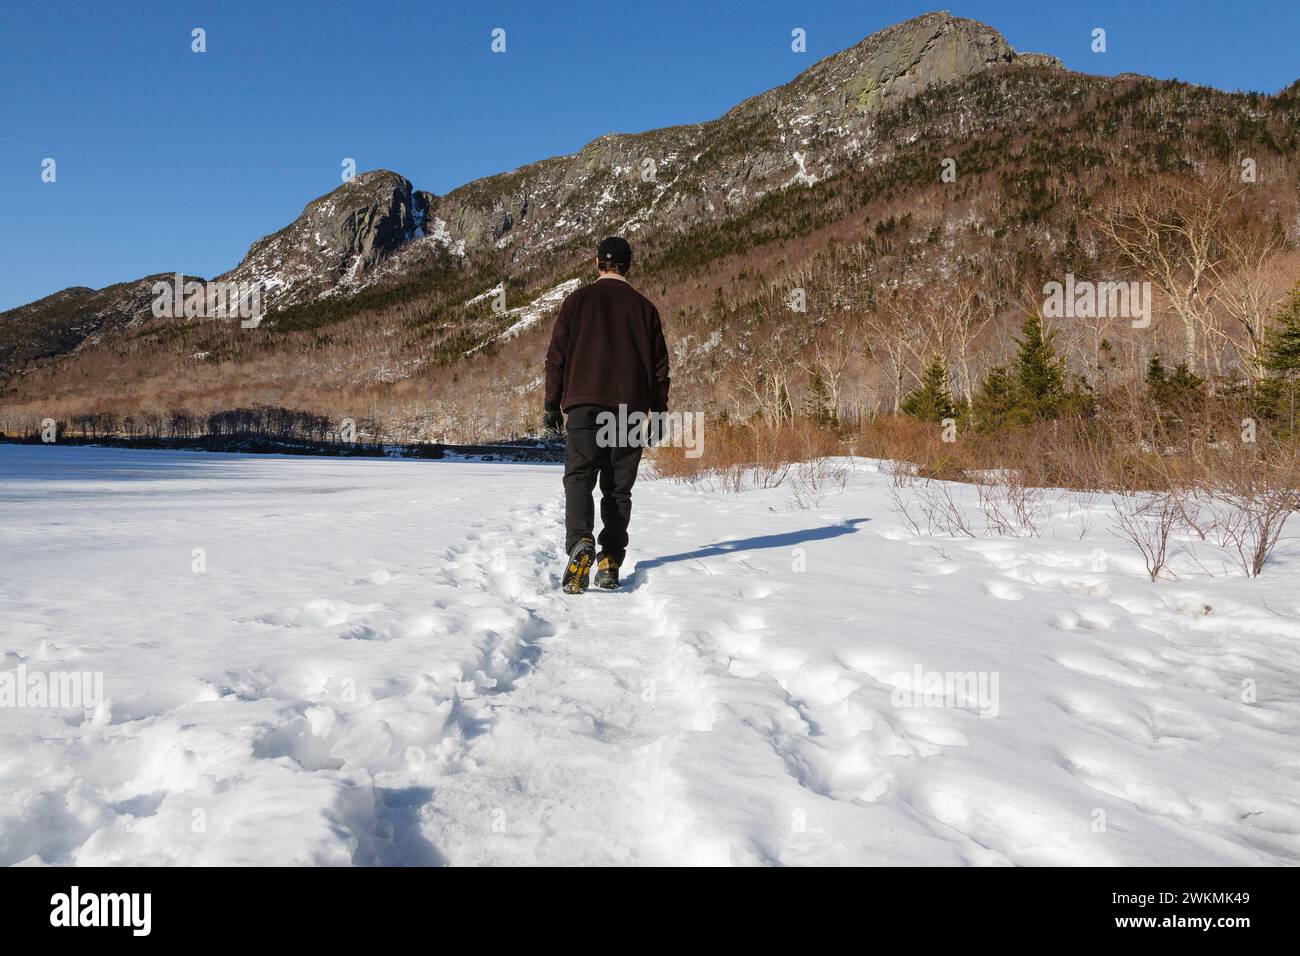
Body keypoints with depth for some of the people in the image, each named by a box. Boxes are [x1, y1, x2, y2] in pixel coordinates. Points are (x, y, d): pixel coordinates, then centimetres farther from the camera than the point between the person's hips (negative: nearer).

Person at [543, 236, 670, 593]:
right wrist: (659, 412, 15)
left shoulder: (578, 299, 6)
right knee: (618, 487, 7)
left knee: (579, 477, -2)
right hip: (630, 407, 2)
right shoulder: (644, 306, 11)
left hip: (584, 404, -2)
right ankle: (610, 560, 1)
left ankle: (580, 542, -26)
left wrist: (553, 404, 7)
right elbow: (659, 363, 11)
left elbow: (556, 355, 3)